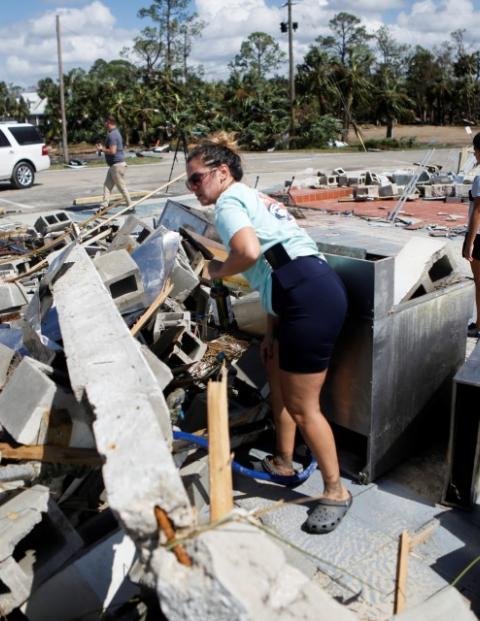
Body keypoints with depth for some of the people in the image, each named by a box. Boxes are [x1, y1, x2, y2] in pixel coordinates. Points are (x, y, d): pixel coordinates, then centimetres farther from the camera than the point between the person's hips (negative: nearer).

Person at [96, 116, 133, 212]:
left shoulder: (112, 135, -18)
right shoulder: (115, 132, 15)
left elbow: (112, 151, -25)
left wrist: (102, 149, -10)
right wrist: (103, 147, 15)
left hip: (117, 165, -11)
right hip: (114, 165, 11)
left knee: (122, 187, -3)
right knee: (107, 185, 11)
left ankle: (131, 207, 4)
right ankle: (104, 206, 12)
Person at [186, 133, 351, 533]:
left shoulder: (229, 202, -4)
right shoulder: (252, 198, 25)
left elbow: (248, 251, -26)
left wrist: (219, 271, -4)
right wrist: (272, 330, 24)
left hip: (311, 300, -11)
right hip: (311, 292, 11)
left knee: (302, 405, 0)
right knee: (279, 376, 25)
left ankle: (336, 491, 16)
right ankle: (283, 461, 42)